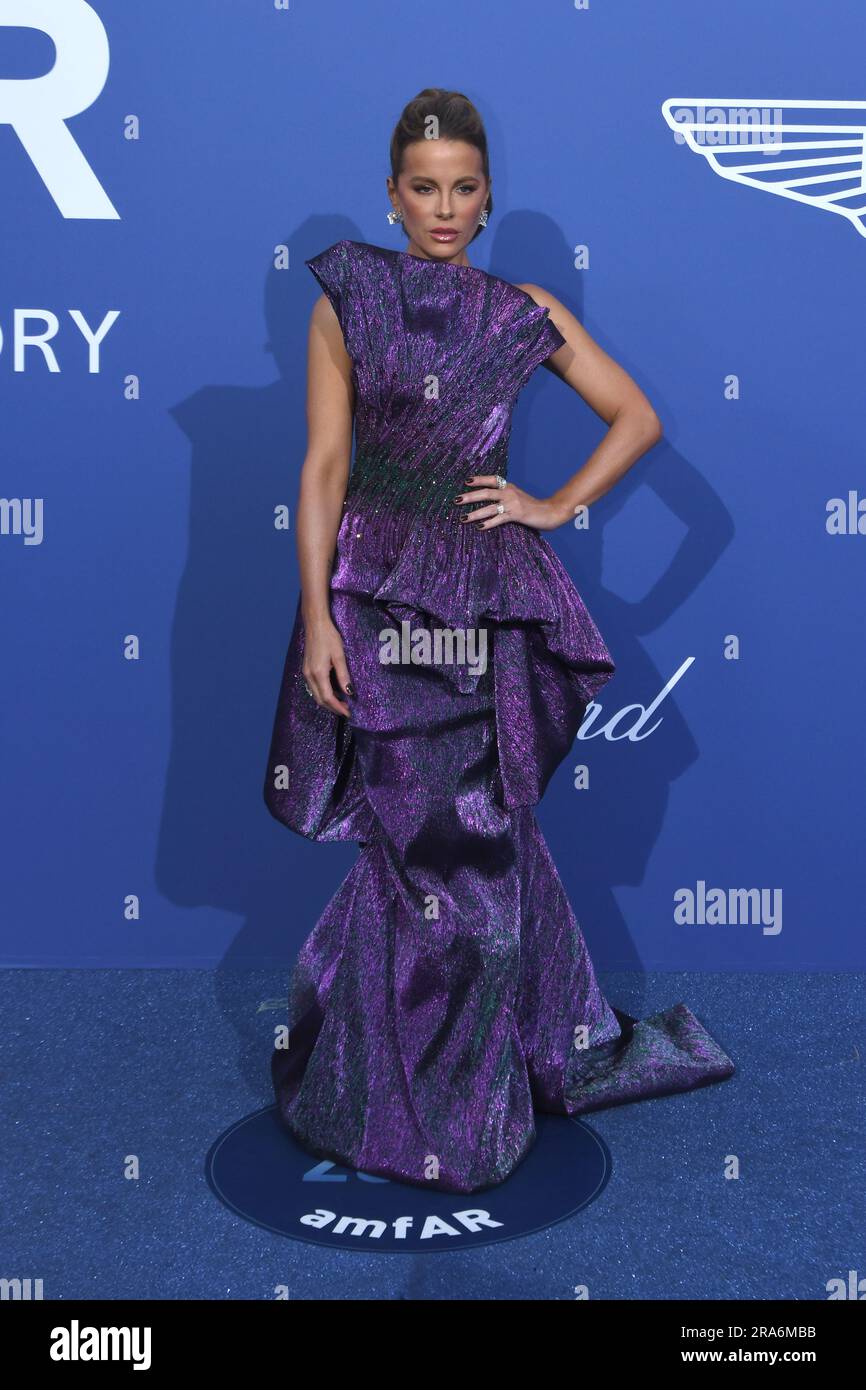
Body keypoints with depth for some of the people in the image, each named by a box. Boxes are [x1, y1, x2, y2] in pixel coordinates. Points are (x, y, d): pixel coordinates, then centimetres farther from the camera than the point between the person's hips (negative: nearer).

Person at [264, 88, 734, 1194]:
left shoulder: (524, 313, 8)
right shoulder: (347, 302, 3)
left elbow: (637, 418, 13)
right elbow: (324, 464, -3)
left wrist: (556, 505, 2)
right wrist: (315, 617, -11)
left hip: (488, 599, 2)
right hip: (378, 593, -1)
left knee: (473, 832, 5)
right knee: (436, 835, 2)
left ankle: (457, 1081, 27)